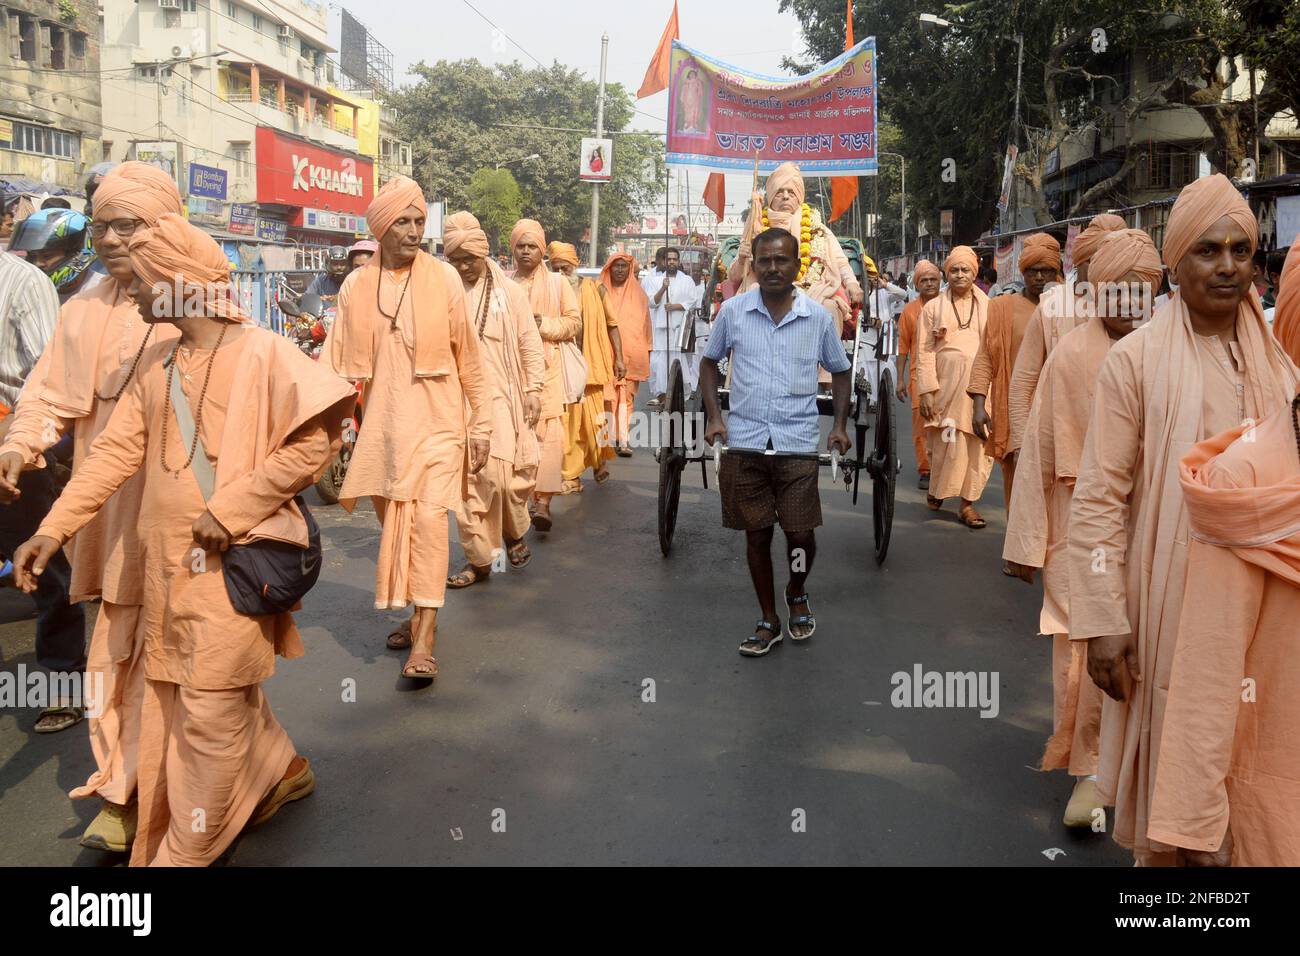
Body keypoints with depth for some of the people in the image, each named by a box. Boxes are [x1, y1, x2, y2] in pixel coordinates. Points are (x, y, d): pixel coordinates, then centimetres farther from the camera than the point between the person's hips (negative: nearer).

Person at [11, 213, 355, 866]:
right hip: (167, 560, 7)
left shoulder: (262, 353, -11)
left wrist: (228, 512, -18)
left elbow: (311, 445, -16)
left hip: (233, 560, -7)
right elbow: (116, 451, 7)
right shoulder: (155, 363, 9)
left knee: (211, 706, 2)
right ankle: (280, 769, 39)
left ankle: (186, 851, 20)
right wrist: (53, 528, -2)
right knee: (173, 698, 18)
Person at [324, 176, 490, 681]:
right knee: (393, 522, 8)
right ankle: (415, 615, 24)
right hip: (382, 425, 3)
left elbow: (468, 358, 1)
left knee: (429, 519, -10)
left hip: (436, 421, -3)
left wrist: (481, 424, 1)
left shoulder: (444, 279, -3)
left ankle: (424, 640, -8)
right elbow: (338, 364, 4)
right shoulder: (356, 286, 3)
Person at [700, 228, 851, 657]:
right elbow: (710, 361, 12)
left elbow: (840, 371, 14)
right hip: (744, 443, 1)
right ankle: (768, 621, 24)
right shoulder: (733, 311, 0)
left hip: (798, 444, 0)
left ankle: (797, 594, 33)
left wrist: (840, 425, 6)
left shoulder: (818, 317, 1)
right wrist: (714, 417, 2)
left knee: (801, 532, 1)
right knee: (757, 533, 8)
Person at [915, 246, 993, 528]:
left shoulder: (987, 306, 10)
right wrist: (926, 390, -8)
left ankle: (967, 503, 6)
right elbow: (924, 352, 1)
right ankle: (937, 491, 22)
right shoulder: (934, 307, 7)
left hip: (980, 385, 1)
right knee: (946, 442, 0)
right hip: (946, 384, -1)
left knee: (975, 443, -1)